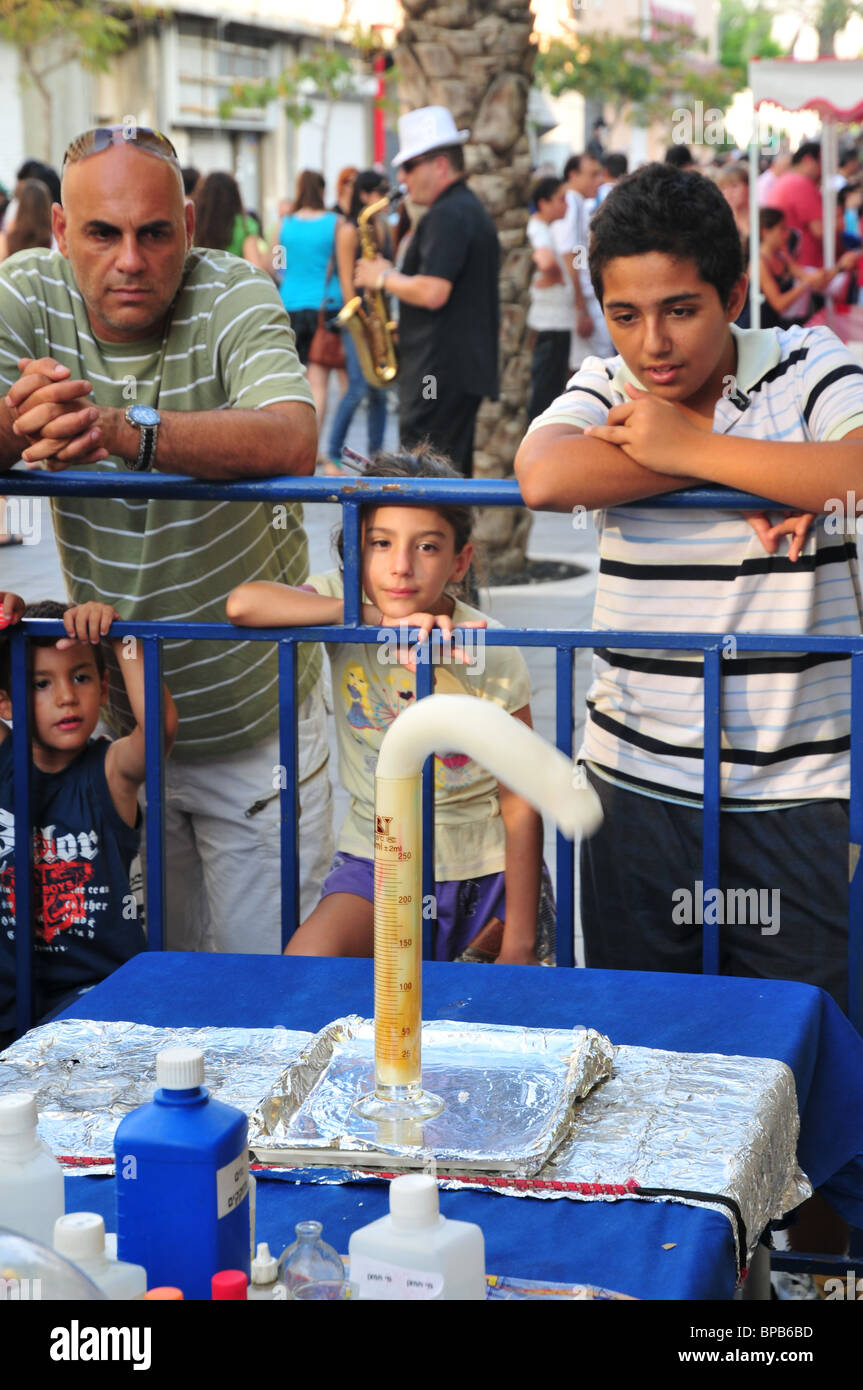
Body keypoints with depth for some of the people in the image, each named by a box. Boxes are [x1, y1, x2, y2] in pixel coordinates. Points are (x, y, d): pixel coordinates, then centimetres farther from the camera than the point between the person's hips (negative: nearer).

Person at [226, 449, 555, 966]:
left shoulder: (491, 655, -12)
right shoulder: (344, 603, -7)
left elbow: (521, 806, -9)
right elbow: (243, 604, -28)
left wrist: (519, 947, -11)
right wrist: (381, 620, -31)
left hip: (488, 866, 0)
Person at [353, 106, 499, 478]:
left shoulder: (448, 215, -14)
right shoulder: (472, 210, 20)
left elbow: (432, 292, -24)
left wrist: (383, 278, -9)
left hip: (439, 374, -11)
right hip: (467, 369, 11)